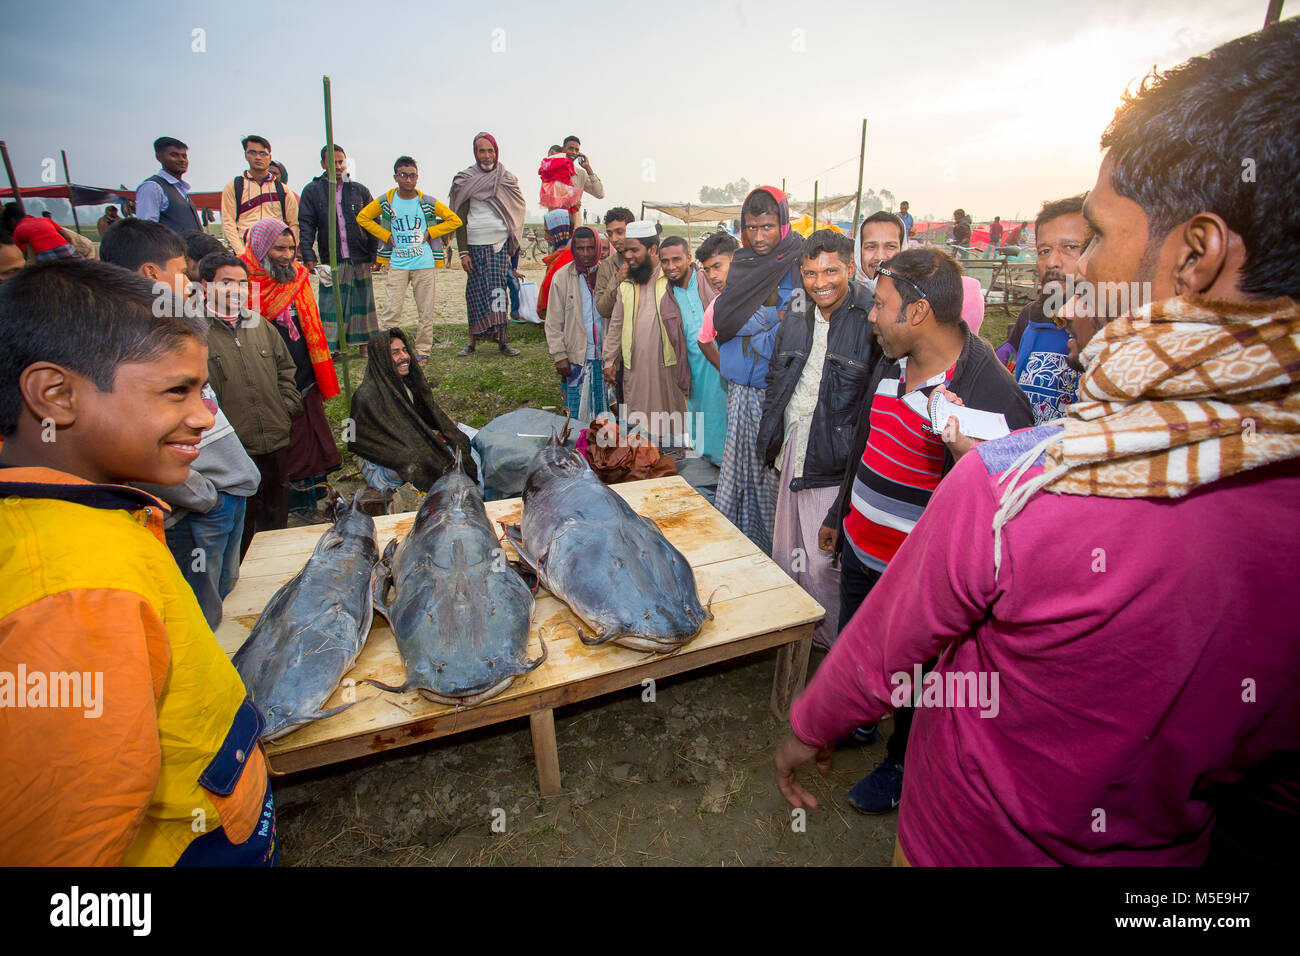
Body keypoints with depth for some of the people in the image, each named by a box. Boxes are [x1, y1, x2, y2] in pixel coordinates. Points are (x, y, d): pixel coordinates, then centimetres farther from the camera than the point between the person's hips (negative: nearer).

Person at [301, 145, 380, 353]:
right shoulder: (312, 191, 5)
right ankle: (330, 348, 3)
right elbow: (306, 226, 1)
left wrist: (373, 256, 1)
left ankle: (364, 344, 16)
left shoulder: (360, 191, 10)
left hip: (360, 261, 1)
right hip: (331, 262, -1)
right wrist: (308, 257, -10)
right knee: (331, 305, -3)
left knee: (362, 303, 6)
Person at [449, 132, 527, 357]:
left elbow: (517, 209, 13)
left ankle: (501, 339, -1)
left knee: (497, 289, -4)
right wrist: (463, 252, -6)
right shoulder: (465, 180, 4)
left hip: (500, 244, 1)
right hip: (474, 245, 0)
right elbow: (460, 218, 1)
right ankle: (473, 340, 8)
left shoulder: (507, 179, 9)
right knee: (475, 292, 0)